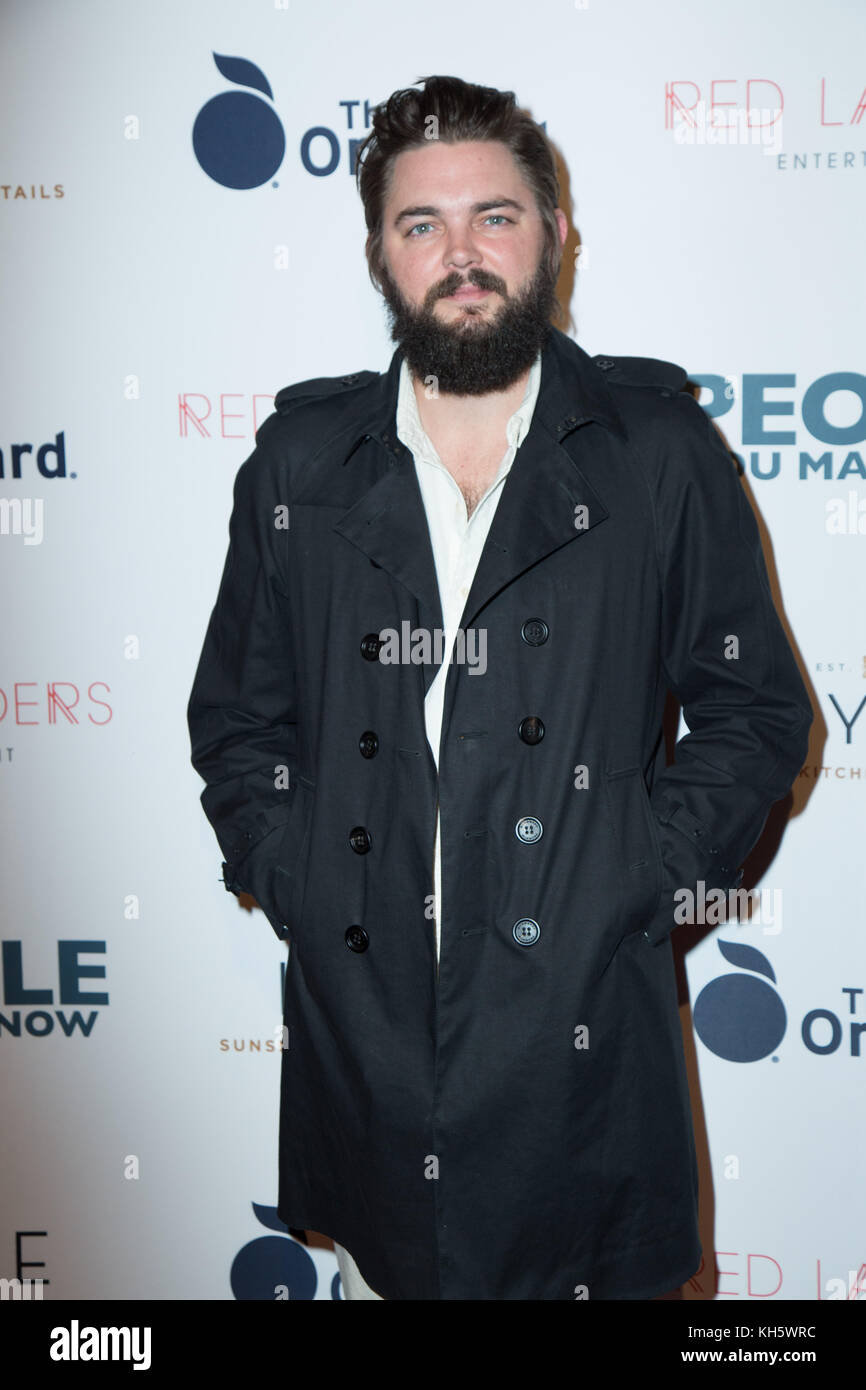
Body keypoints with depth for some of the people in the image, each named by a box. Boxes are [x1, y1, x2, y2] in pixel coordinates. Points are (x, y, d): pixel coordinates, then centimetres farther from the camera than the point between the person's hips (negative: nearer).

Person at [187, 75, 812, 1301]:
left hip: (583, 1034, -1)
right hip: (360, 1028, 2)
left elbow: (757, 714, 4)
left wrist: (640, 881, -7)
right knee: (381, 1267, 16)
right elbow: (235, 717, 12)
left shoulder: (659, 451, 0)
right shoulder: (301, 460, 5)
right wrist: (291, 884, -2)